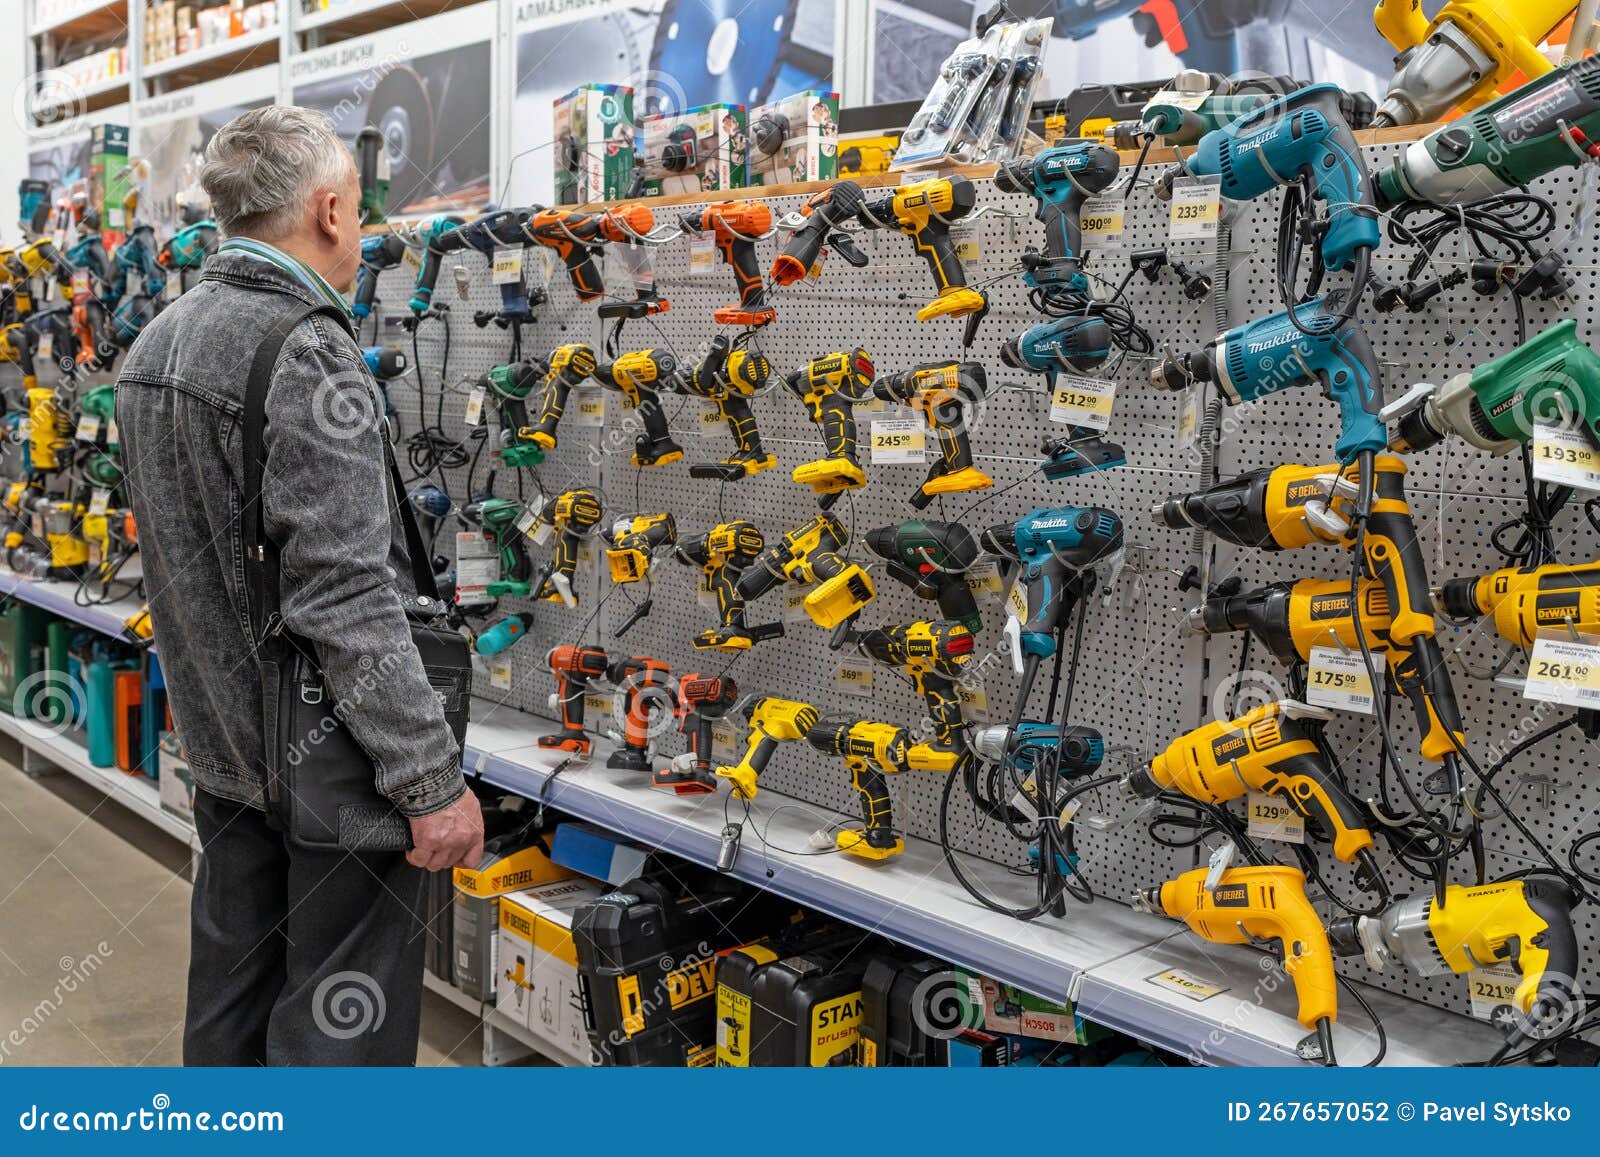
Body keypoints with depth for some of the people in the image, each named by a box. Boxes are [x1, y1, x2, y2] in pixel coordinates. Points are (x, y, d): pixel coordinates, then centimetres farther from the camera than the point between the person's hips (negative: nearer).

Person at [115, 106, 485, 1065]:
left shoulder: (155, 346, 9)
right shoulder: (307, 353, -21)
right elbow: (347, 601, -26)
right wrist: (433, 780, -22)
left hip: (221, 740, 9)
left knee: (231, 985, 22)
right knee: (342, 1017, 3)